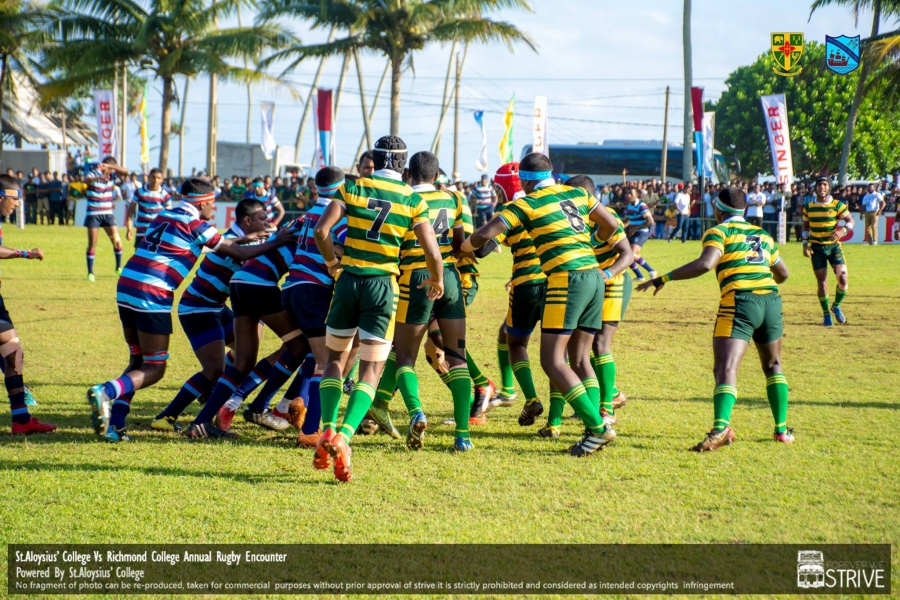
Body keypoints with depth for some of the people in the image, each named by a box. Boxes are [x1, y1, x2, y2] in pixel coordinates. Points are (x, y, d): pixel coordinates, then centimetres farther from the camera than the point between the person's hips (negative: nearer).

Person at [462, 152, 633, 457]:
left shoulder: (527, 203, 0)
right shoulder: (577, 193, 16)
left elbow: (484, 235, -6)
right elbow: (610, 226, 23)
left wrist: (461, 248, 14)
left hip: (567, 280, -7)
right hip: (594, 277, 7)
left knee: (552, 361, -3)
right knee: (579, 359, 13)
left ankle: (597, 427, -12)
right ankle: (593, 430, 4)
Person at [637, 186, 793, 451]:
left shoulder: (719, 232, 5)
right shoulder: (762, 234, 23)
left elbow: (704, 264, -14)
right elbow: (782, 273, 35)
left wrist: (663, 279, -9)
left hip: (739, 302, -6)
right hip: (771, 300, 6)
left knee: (725, 369, -14)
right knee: (773, 366, 24)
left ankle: (721, 428, -35)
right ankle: (782, 430, 23)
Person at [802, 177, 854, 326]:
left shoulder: (837, 205, -3)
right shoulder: (809, 207, 3)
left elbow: (850, 220, 0)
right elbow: (806, 226, 13)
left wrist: (843, 231, -20)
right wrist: (805, 244, 2)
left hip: (833, 246, -1)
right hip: (817, 248, 1)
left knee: (843, 279, -12)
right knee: (822, 282, 0)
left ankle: (836, 306, 14)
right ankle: (826, 314, 17)